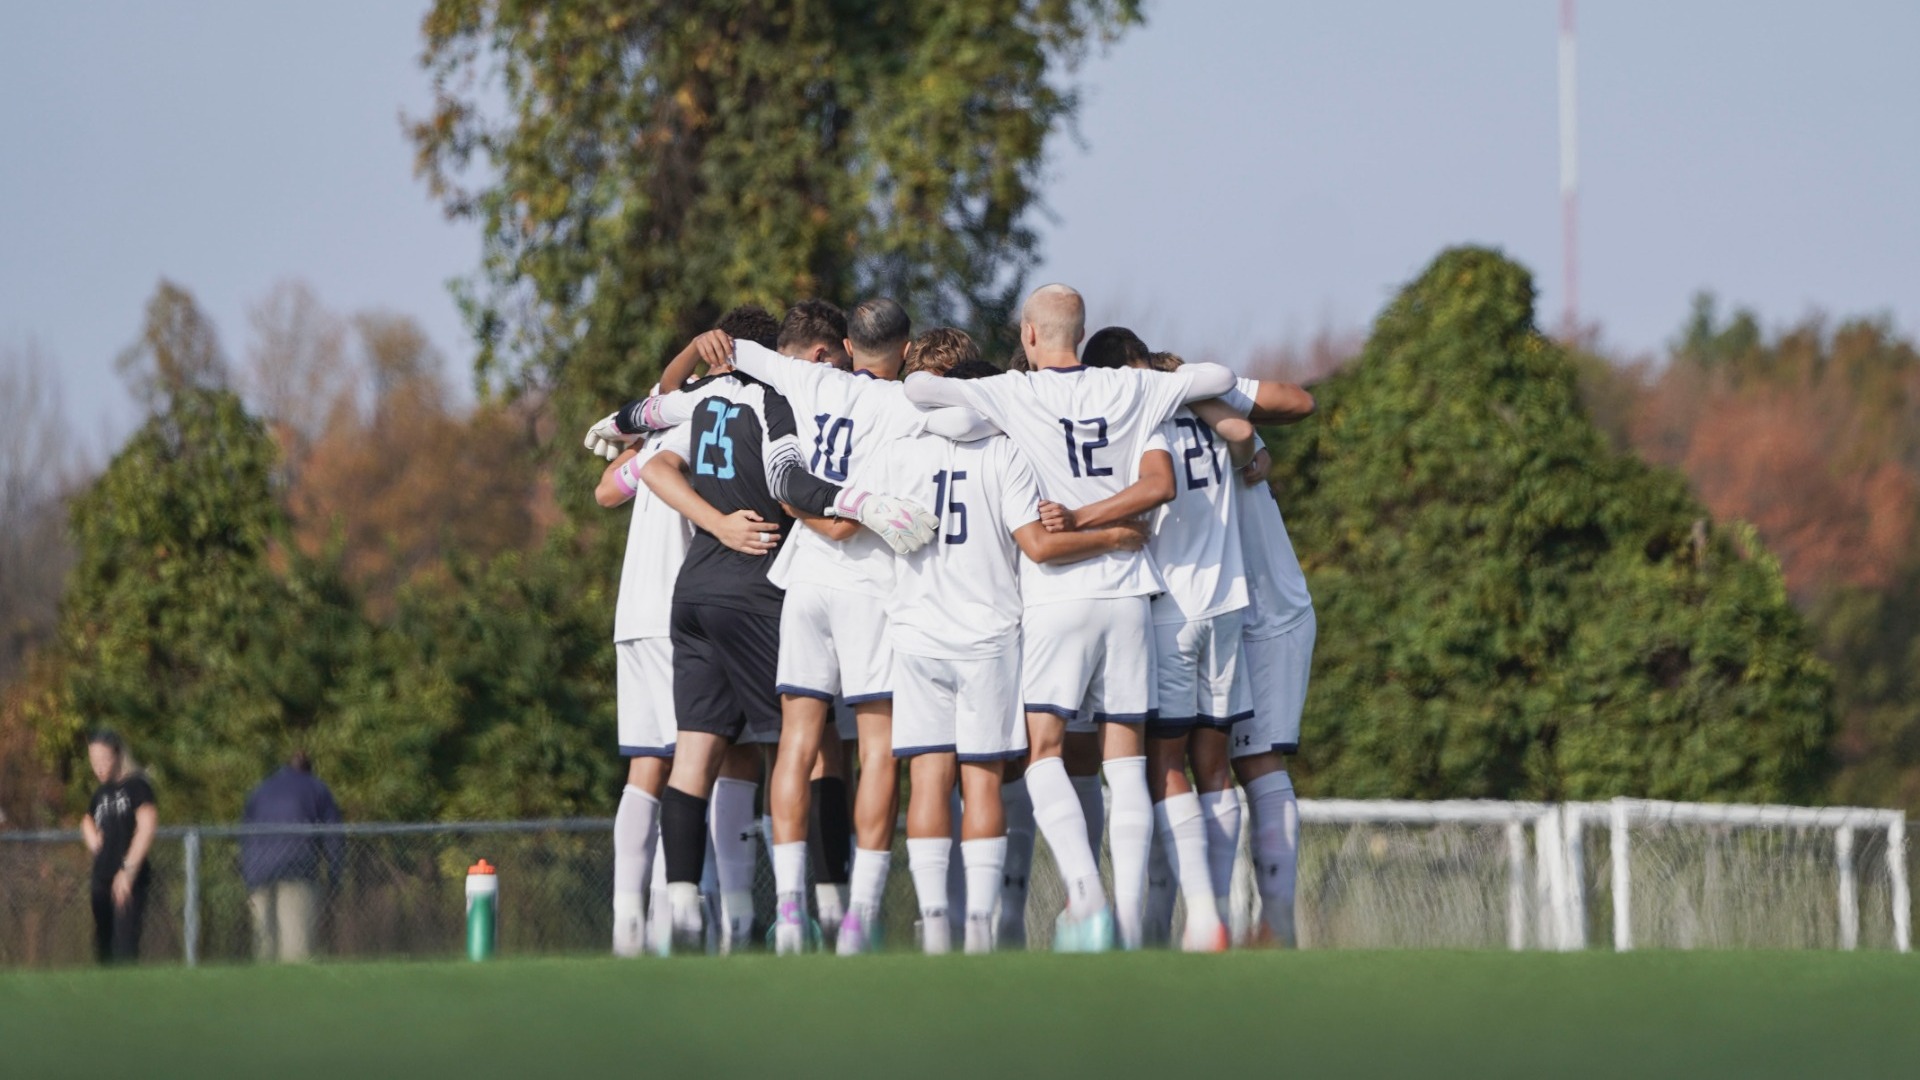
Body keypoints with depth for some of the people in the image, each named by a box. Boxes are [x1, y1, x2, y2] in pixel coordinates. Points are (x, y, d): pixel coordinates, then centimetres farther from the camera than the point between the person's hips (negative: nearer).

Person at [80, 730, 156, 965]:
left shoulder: (135, 786, -6)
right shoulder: (101, 793, 16)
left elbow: (147, 826, -18)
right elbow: (88, 820, 36)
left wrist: (128, 870, -24)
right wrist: (91, 835, 11)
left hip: (130, 881, -8)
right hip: (102, 879, 8)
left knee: (125, 948, -18)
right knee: (104, 945, 10)